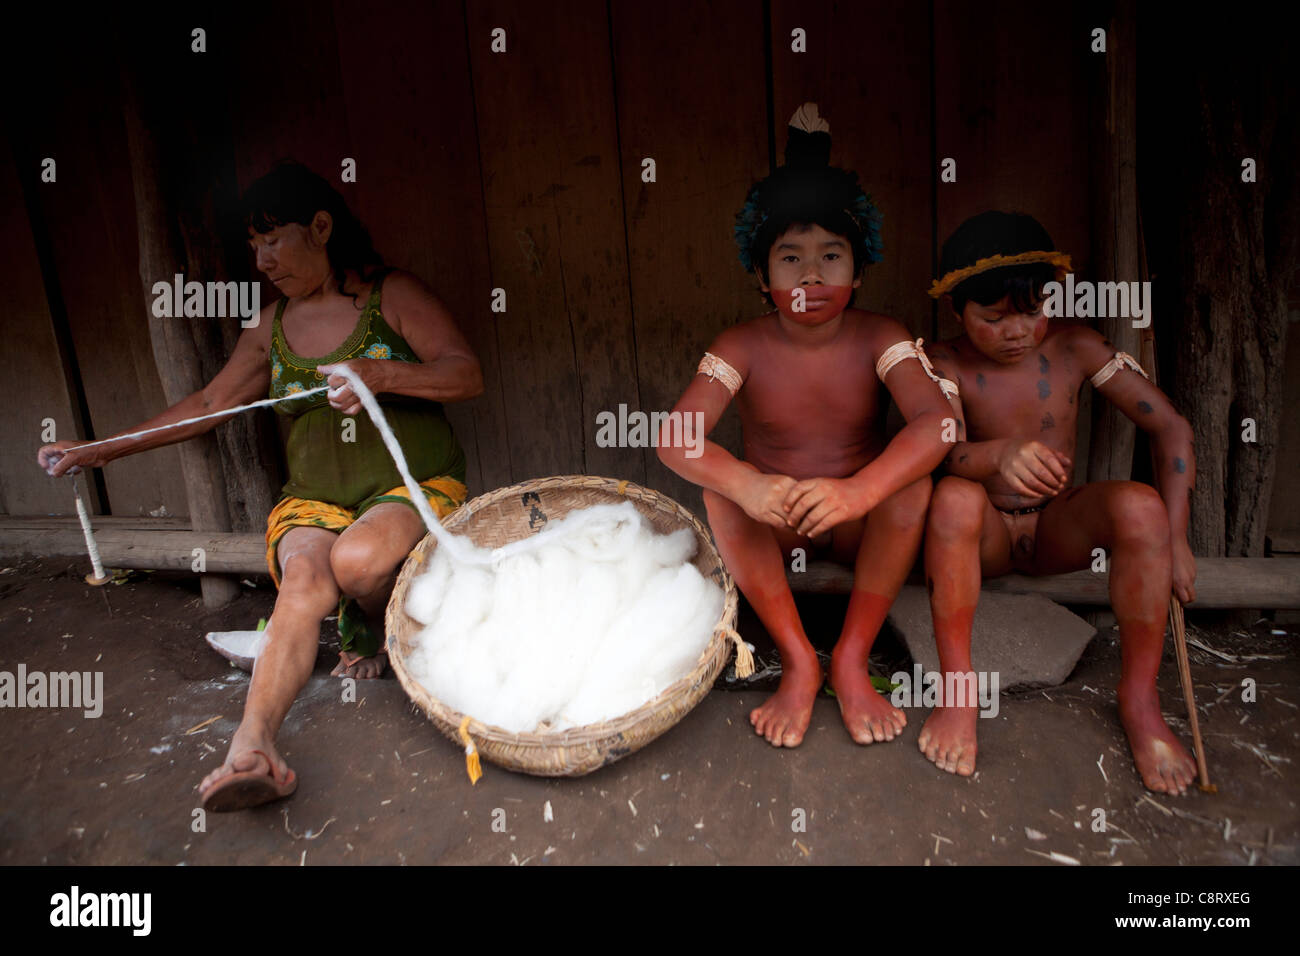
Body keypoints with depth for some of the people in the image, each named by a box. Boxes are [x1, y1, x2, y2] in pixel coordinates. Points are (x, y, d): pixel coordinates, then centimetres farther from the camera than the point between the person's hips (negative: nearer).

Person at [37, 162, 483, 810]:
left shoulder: (391, 295, -2)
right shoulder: (271, 328, 14)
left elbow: (468, 374, -11)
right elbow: (209, 404, 20)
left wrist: (378, 374, -27)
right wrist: (101, 450, 17)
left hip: (414, 487, -3)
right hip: (314, 499, 3)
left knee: (357, 559, -34)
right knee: (304, 577, -29)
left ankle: (373, 633, 0)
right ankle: (253, 745, -43)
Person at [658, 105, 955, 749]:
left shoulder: (878, 339, -12)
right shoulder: (742, 347, -11)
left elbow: (936, 420, -31)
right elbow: (675, 437, -26)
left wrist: (857, 490, -49)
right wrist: (746, 484, -47)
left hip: (858, 526, 0)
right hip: (773, 527, 0)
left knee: (912, 481, -28)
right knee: (719, 491, -28)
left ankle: (852, 659, -18)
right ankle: (797, 660, -19)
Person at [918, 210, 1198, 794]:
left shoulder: (1075, 349, -3)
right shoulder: (947, 366, -8)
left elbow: (1170, 427, -2)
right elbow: (937, 454, -26)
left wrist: (1173, 539, -9)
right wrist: (1000, 454, -50)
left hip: (1058, 529, 2)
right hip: (986, 534, -2)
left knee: (1140, 505, -29)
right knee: (953, 497, -36)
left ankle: (1139, 700, -13)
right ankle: (956, 688, -24)